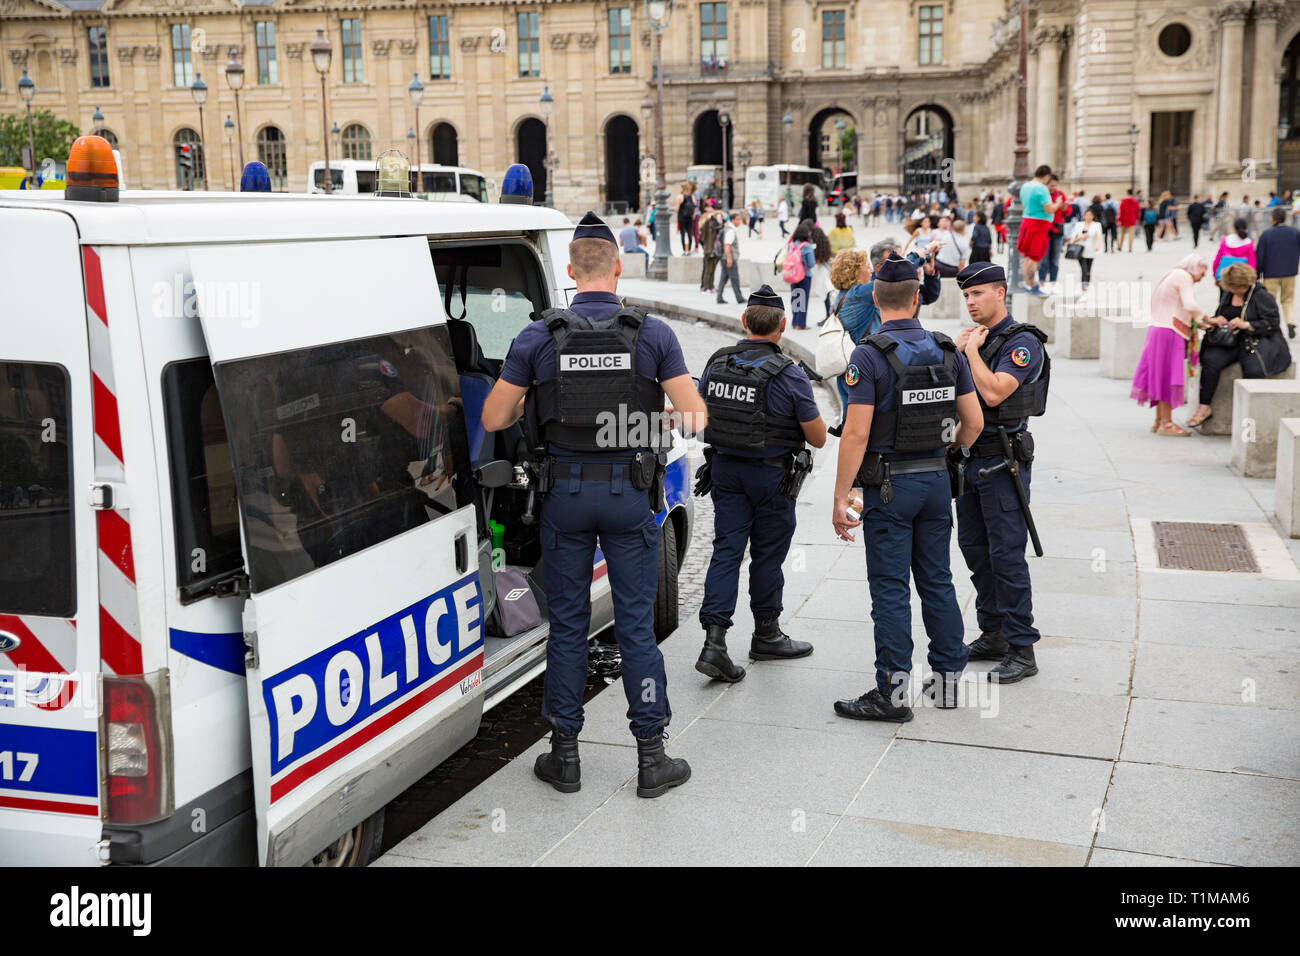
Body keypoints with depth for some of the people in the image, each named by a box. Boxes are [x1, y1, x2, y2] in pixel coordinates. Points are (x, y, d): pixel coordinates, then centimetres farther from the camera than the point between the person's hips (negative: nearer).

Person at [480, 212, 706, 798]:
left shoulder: (538, 337, -3)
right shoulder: (652, 334, -4)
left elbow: (493, 419, 1)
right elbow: (695, 417, -5)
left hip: (565, 493, 0)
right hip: (629, 492, 0)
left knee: (567, 624, 10)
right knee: (636, 625, 6)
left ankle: (565, 755, 17)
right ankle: (651, 758, 11)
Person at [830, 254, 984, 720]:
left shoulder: (870, 355, -14)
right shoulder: (948, 350, 3)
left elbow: (856, 434, -18)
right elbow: (974, 422, 6)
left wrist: (839, 497, -14)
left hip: (889, 485, -5)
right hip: (937, 480, 5)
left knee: (890, 589, 0)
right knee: (937, 581, 14)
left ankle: (893, 693, 4)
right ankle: (948, 680, 23)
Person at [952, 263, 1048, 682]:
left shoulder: (1022, 342, -12)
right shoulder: (973, 337, 13)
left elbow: (993, 393, -25)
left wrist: (972, 349, -13)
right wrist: (955, 349, -2)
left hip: (1002, 462, -8)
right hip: (968, 457, 8)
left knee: (1006, 555, -7)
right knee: (975, 549, 13)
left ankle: (1021, 650, -1)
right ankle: (992, 635, 24)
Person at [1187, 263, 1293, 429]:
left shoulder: (1262, 296, -4)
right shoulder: (1227, 294, 15)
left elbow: (1273, 323, -8)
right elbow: (1215, 317, 24)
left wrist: (1246, 325, -17)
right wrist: (1214, 320, -2)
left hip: (1256, 341, -5)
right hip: (1229, 340, 5)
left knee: (1253, 369, -35)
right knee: (1210, 361, -26)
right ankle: (1204, 407, -23)